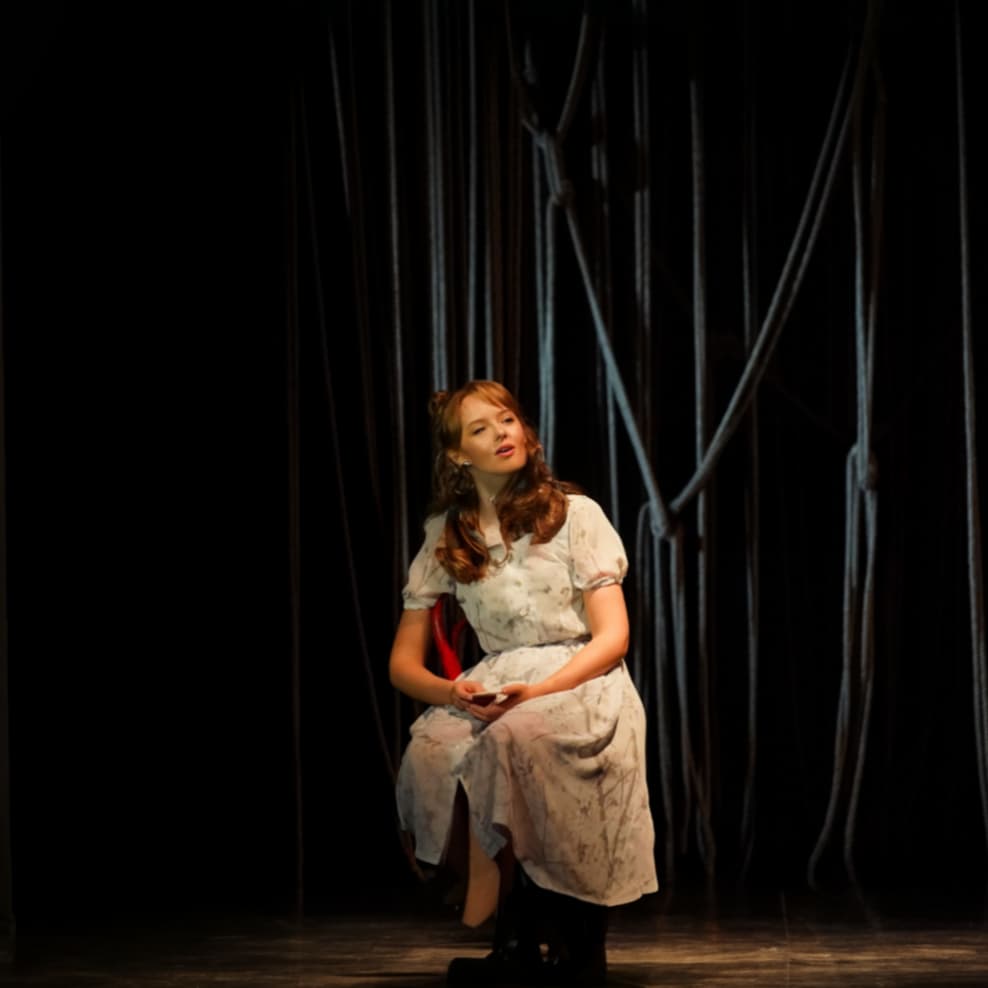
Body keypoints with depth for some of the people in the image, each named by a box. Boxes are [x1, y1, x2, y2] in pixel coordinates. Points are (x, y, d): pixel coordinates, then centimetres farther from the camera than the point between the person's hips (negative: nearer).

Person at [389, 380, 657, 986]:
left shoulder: (574, 515, 2)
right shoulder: (446, 539, 10)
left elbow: (612, 637, -5)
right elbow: (404, 663, 9)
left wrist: (537, 691, -21)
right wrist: (453, 693, -15)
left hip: (582, 682, -3)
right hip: (494, 687, 3)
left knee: (515, 738, -38)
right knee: (431, 750, -31)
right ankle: (520, 933, -22)